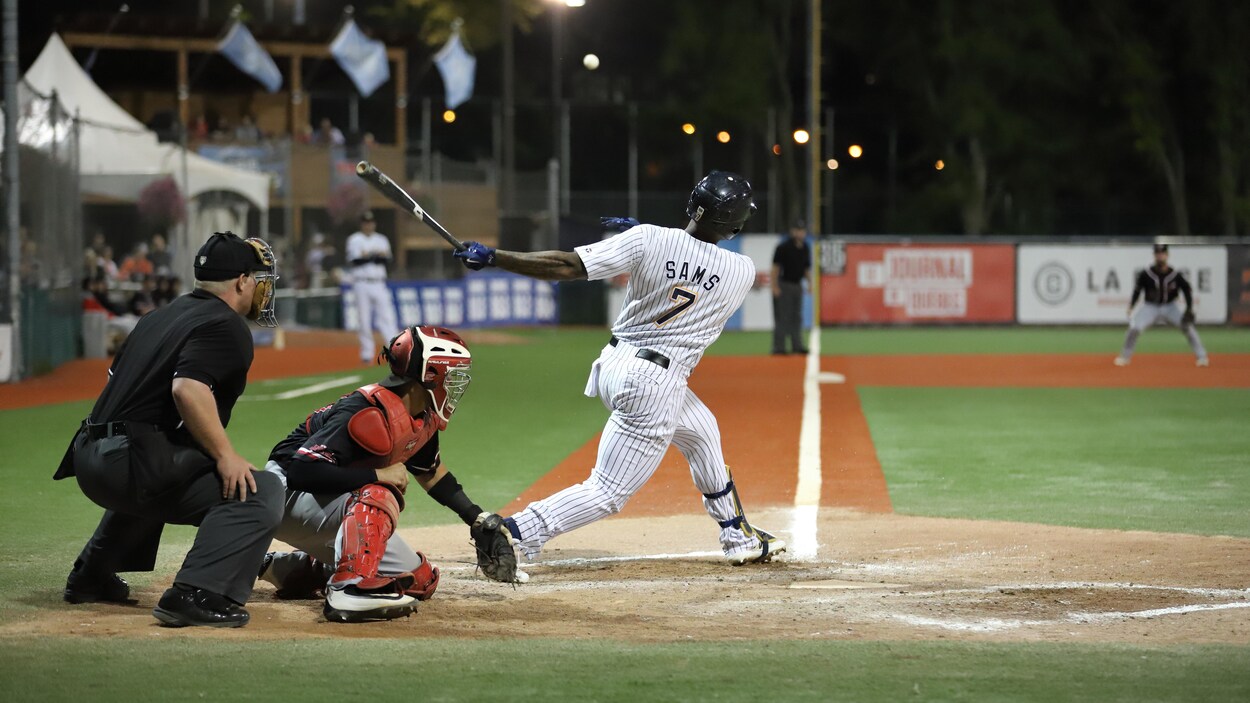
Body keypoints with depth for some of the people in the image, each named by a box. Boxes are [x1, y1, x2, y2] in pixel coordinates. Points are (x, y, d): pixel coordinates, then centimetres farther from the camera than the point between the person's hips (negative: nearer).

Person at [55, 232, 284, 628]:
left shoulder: (161, 317, 23)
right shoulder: (227, 326, -6)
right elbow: (187, 388, -23)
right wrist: (225, 454, -19)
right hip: (132, 463, -10)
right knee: (260, 492, -15)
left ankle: (90, 577, 44)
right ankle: (197, 593, -28)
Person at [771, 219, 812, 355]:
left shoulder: (805, 249, 9)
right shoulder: (783, 247, -11)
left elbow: (807, 268, 17)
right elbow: (776, 267, -12)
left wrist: (810, 283, 5)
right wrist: (775, 287, -17)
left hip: (797, 286, 7)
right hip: (783, 286, -7)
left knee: (797, 317, 9)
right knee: (782, 317, -7)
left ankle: (797, 346, 14)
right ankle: (778, 347, -5)